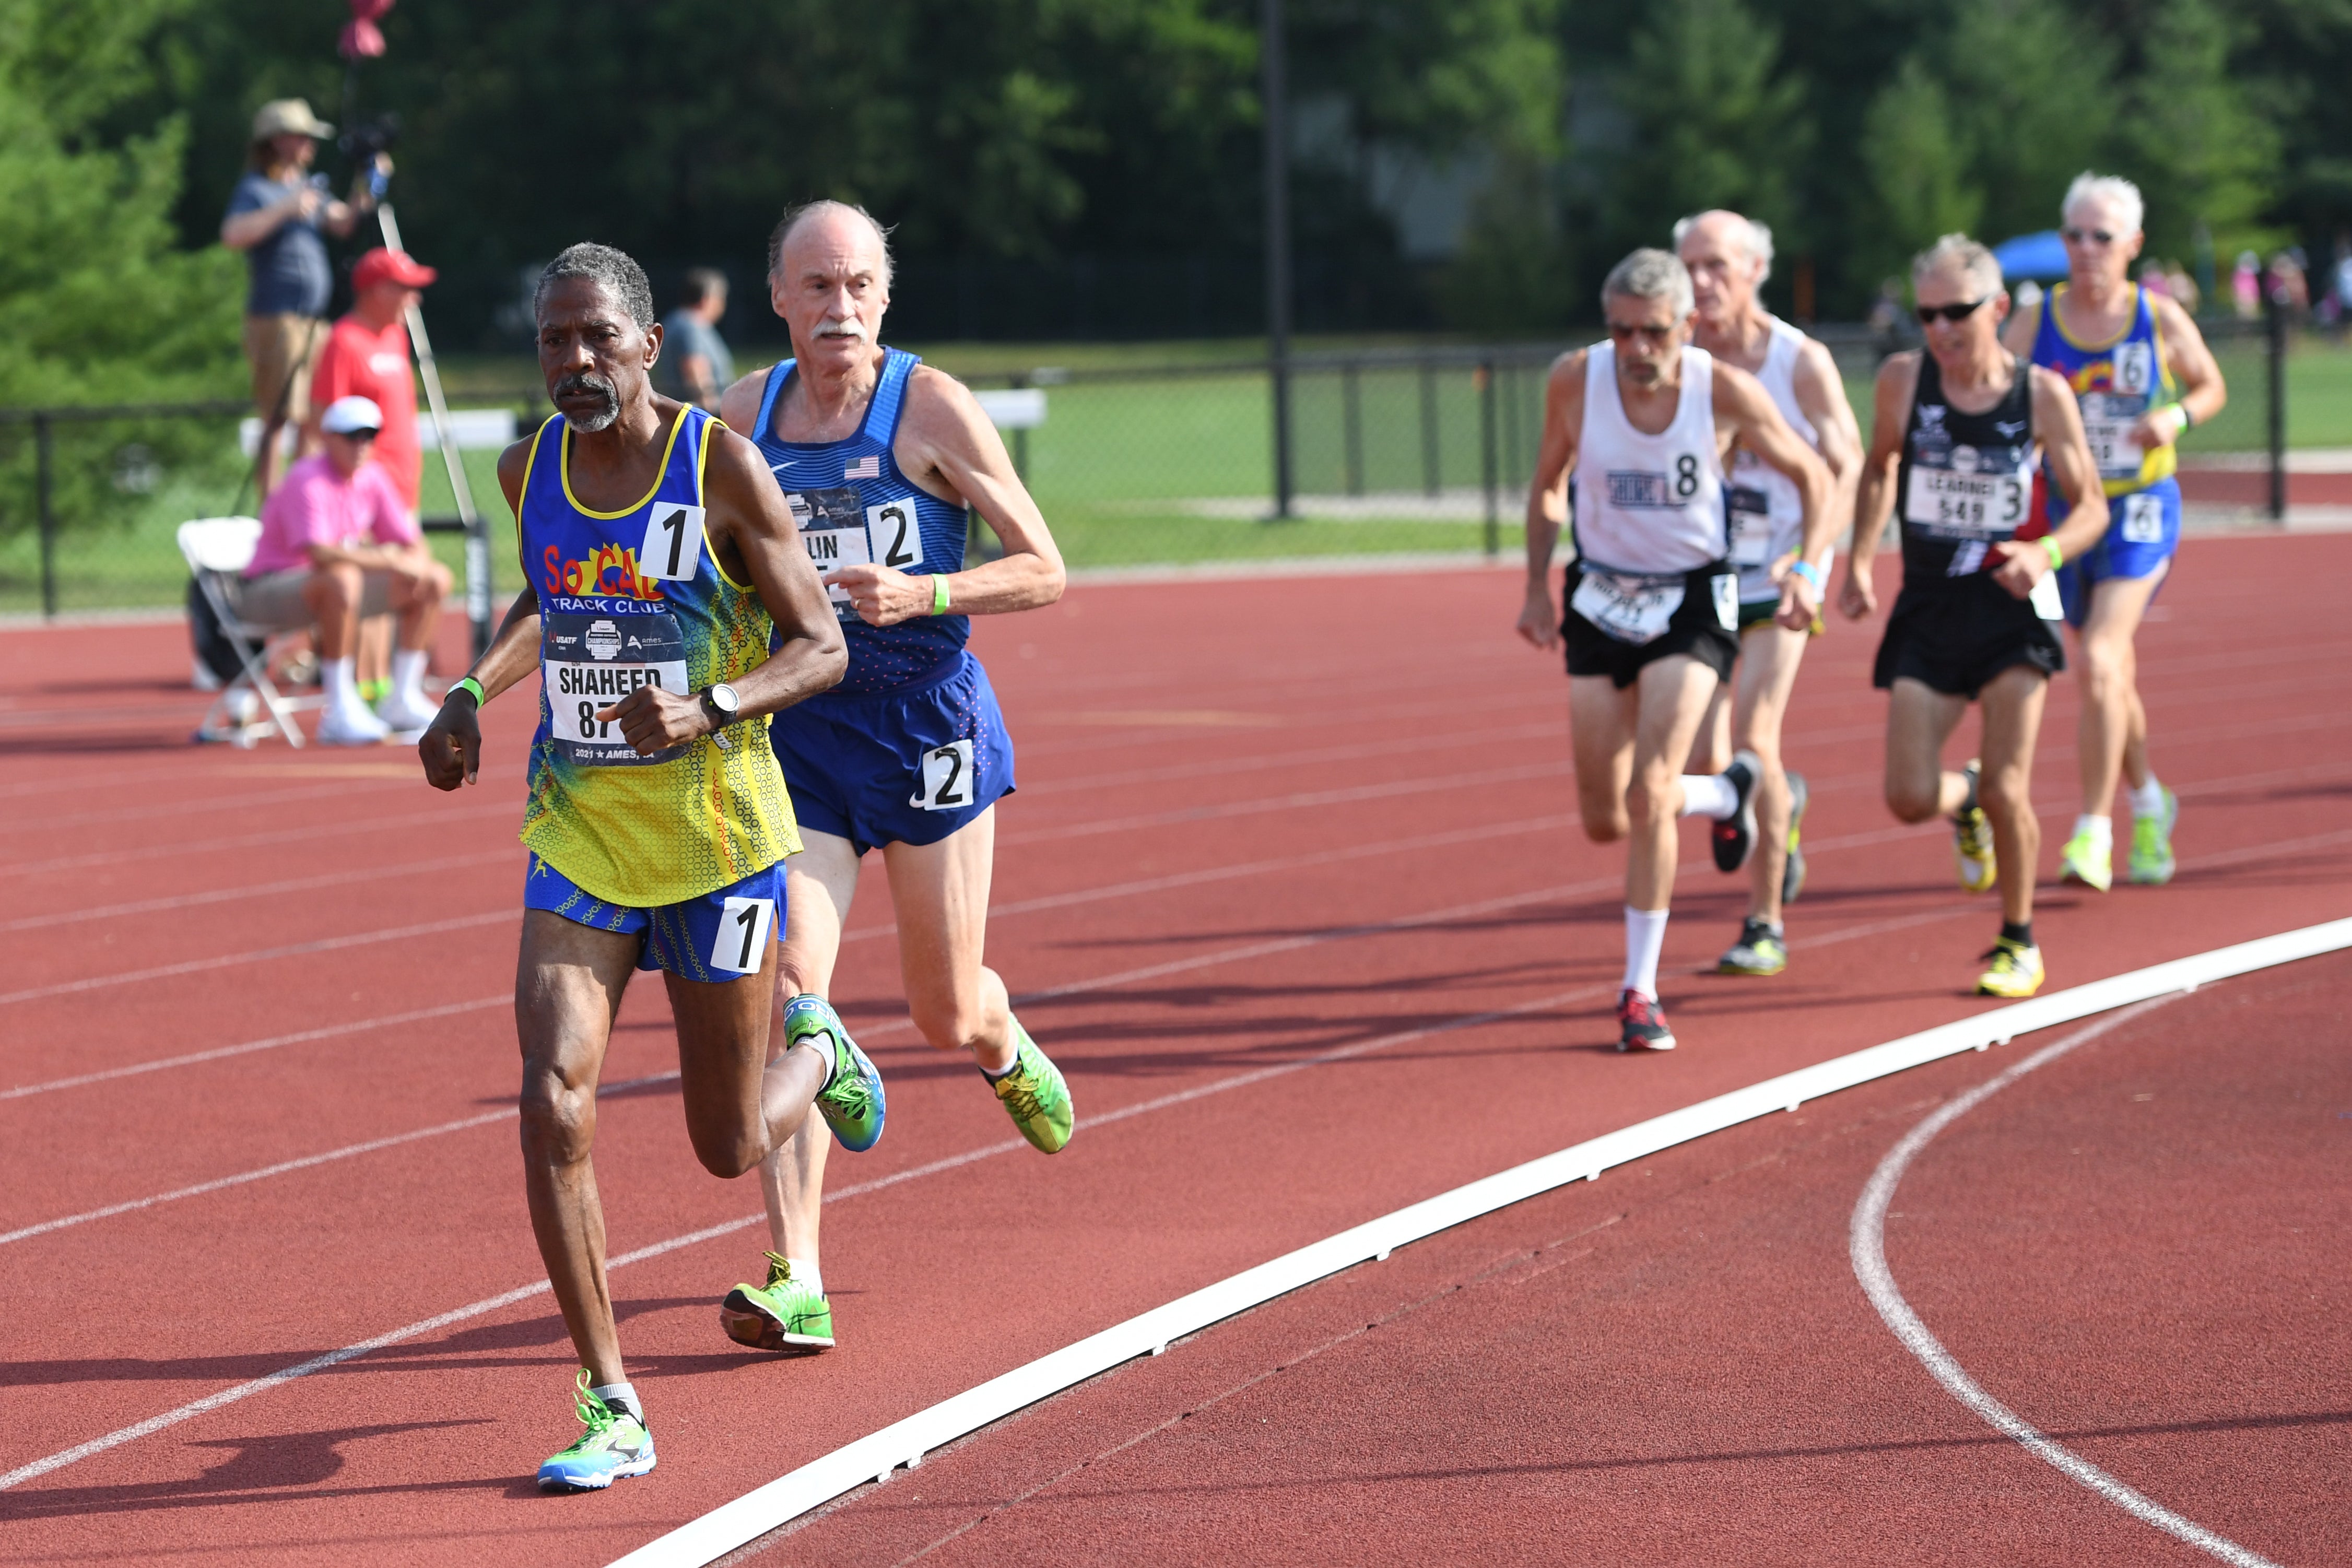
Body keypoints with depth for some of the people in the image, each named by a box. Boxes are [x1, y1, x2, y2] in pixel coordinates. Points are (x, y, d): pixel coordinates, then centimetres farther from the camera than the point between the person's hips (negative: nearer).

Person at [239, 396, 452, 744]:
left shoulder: (372, 478, 4)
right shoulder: (308, 483, -21)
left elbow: (413, 546, 6)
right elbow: (320, 553, -36)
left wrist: (417, 563, -19)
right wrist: (389, 561, -31)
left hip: (336, 588, 8)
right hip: (271, 590, -8)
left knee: (435, 580, 0)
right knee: (342, 579, -41)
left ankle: (403, 700, 2)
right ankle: (340, 712, -36)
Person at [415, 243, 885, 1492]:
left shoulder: (720, 465, -13)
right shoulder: (530, 469, 2)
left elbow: (821, 646, -10)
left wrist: (708, 710, -27)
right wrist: (471, 694, 8)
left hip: (715, 832, -3)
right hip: (576, 834, 3)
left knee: (730, 1146, 8)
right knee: (552, 1108, -15)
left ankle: (816, 1054, 46)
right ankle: (612, 1411, -7)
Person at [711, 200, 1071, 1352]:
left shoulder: (931, 409, -8)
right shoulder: (745, 416, 3)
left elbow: (1044, 571, -6)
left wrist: (924, 594, -21)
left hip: (927, 718, -2)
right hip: (798, 730, 2)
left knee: (946, 1016, 7)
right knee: (788, 990, -13)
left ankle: (1006, 1049, 48)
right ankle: (797, 1286, -15)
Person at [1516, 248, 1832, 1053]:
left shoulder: (1725, 391, -17)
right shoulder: (1575, 381, -13)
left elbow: (1812, 475, -1)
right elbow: (1548, 482, 7)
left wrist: (1808, 571, -14)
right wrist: (1536, 587, 4)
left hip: (1693, 601, -3)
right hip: (1601, 598, 3)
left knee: (1648, 790, -20)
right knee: (1605, 822, 5)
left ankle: (1640, 991, -10)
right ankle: (1725, 794, 39)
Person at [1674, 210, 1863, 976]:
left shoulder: (1802, 362, -10)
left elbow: (1847, 469, -6)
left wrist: (1807, 556, -21)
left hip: (1780, 577, -3)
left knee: (1752, 741, -15)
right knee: (1702, 762, -3)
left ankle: (1765, 924, 0)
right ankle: (1783, 805, 34)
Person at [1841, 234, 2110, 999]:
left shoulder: (2042, 394, -8)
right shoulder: (1903, 380, -4)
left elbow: (2090, 506, 0)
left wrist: (2045, 554, -20)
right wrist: (1859, 561, 4)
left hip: (2010, 606, -2)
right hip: (1927, 608, 2)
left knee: (2006, 786, -9)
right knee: (1910, 799, -6)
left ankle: (2019, 944, 13)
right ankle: (1966, 803, 32)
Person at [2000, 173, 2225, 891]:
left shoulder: (2161, 319, -6)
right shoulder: (2034, 325, -4)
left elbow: (2211, 386, 8)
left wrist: (2177, 416, -12)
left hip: (2142, 509, -3)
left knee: (2101, 661, -20)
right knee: (2113, 676, 15)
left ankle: (2094, 830, -14)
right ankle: (2150, 805, 39)